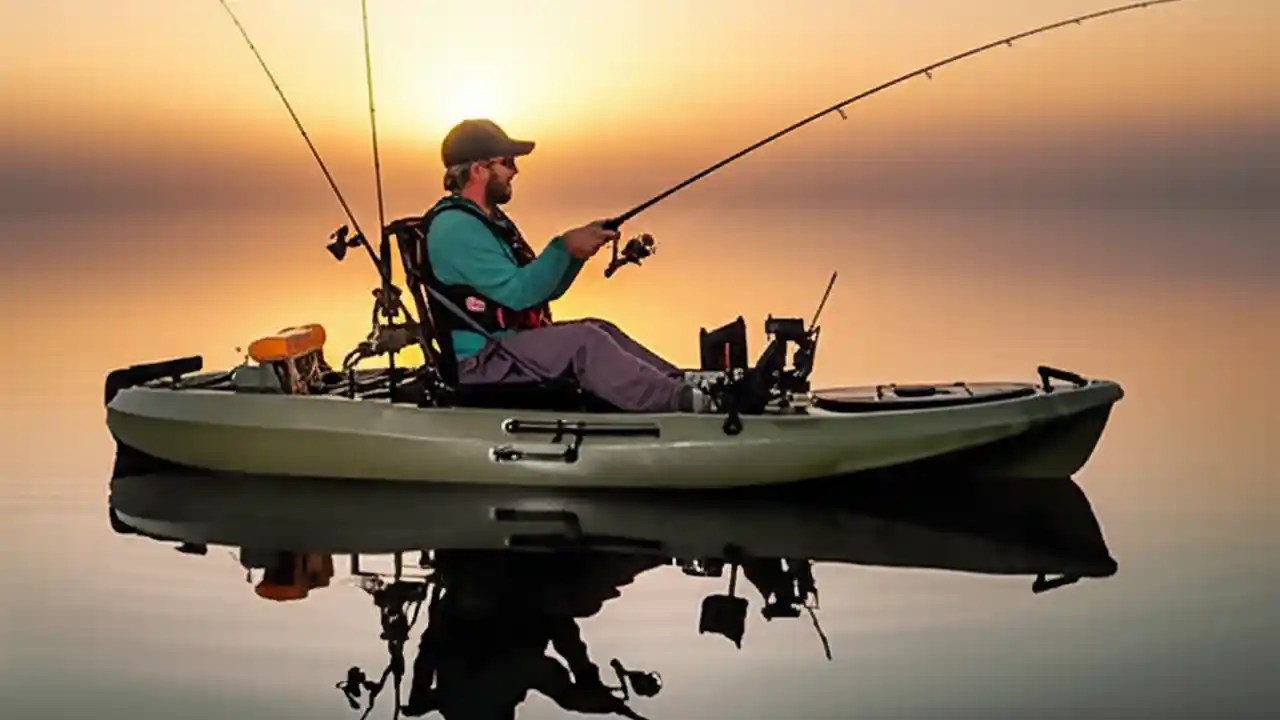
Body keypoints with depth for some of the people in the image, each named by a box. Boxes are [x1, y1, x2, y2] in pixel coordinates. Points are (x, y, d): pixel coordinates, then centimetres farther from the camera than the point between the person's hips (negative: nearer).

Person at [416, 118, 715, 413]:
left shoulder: (490, 219, 18)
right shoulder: (455, 226, -16)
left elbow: (544, 288, 16)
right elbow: (517, 292, -24)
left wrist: (579, 245, 2)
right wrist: (565, 247, -19)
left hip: (511, 343, 11)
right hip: (480, 362, -10)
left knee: (598, 330, 3)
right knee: (584, 341, -22)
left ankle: (679, 382, -7)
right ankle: (680, 400, -25)